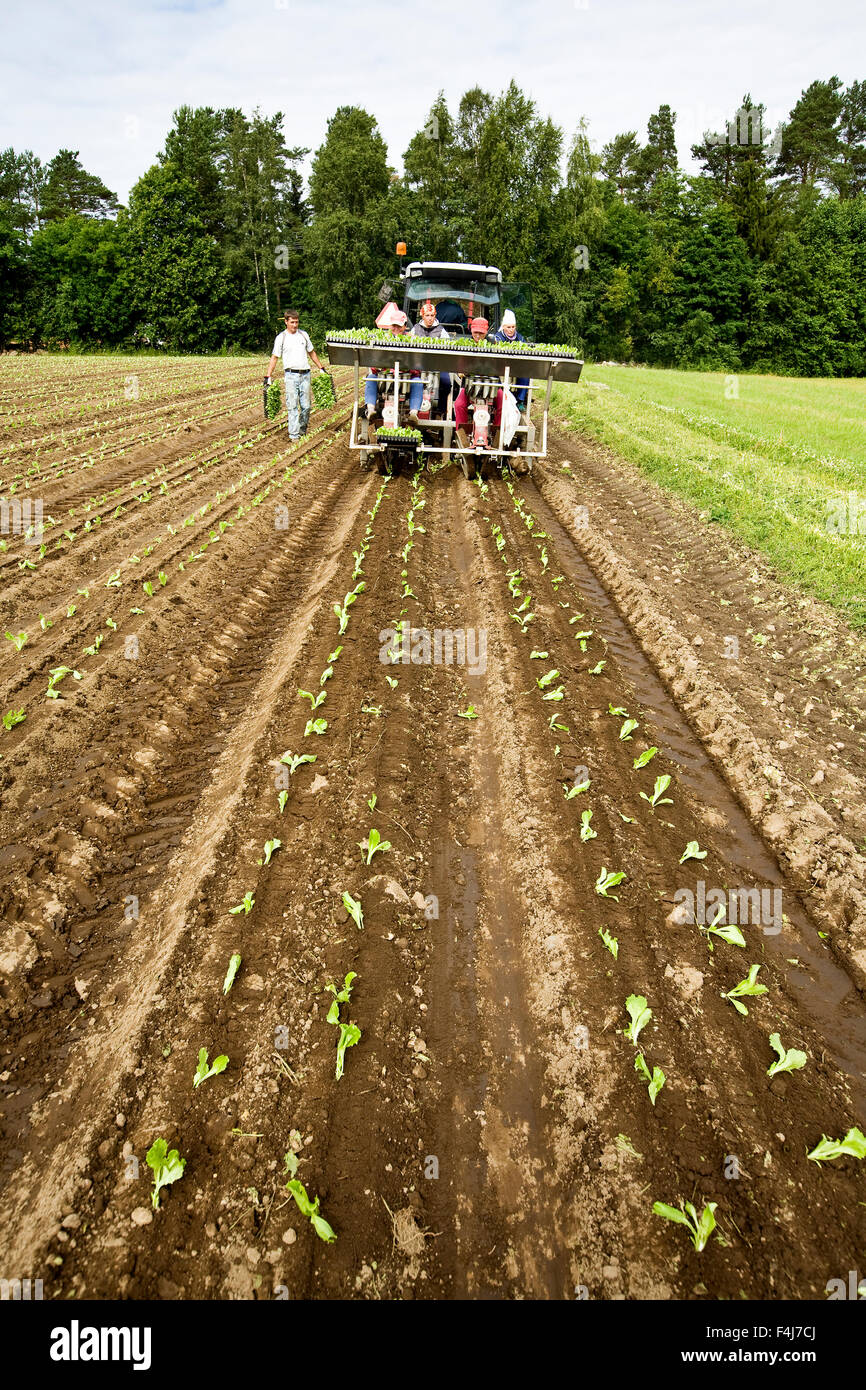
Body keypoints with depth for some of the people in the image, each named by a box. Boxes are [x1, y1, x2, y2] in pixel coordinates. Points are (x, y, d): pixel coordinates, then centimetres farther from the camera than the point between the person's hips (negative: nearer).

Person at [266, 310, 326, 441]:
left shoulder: (303, 334, 12)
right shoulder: (281, 337, 2)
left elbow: (312, 352, 23)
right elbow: (274, 358, 2)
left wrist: (321, 368, 23)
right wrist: (269, 377, -6)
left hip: (305, 374, 3)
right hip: (291, 375, -3)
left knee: (306, 406, 4)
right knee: (292, 406, -7)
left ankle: (303, 429, 23)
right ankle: (294, 435, -6)